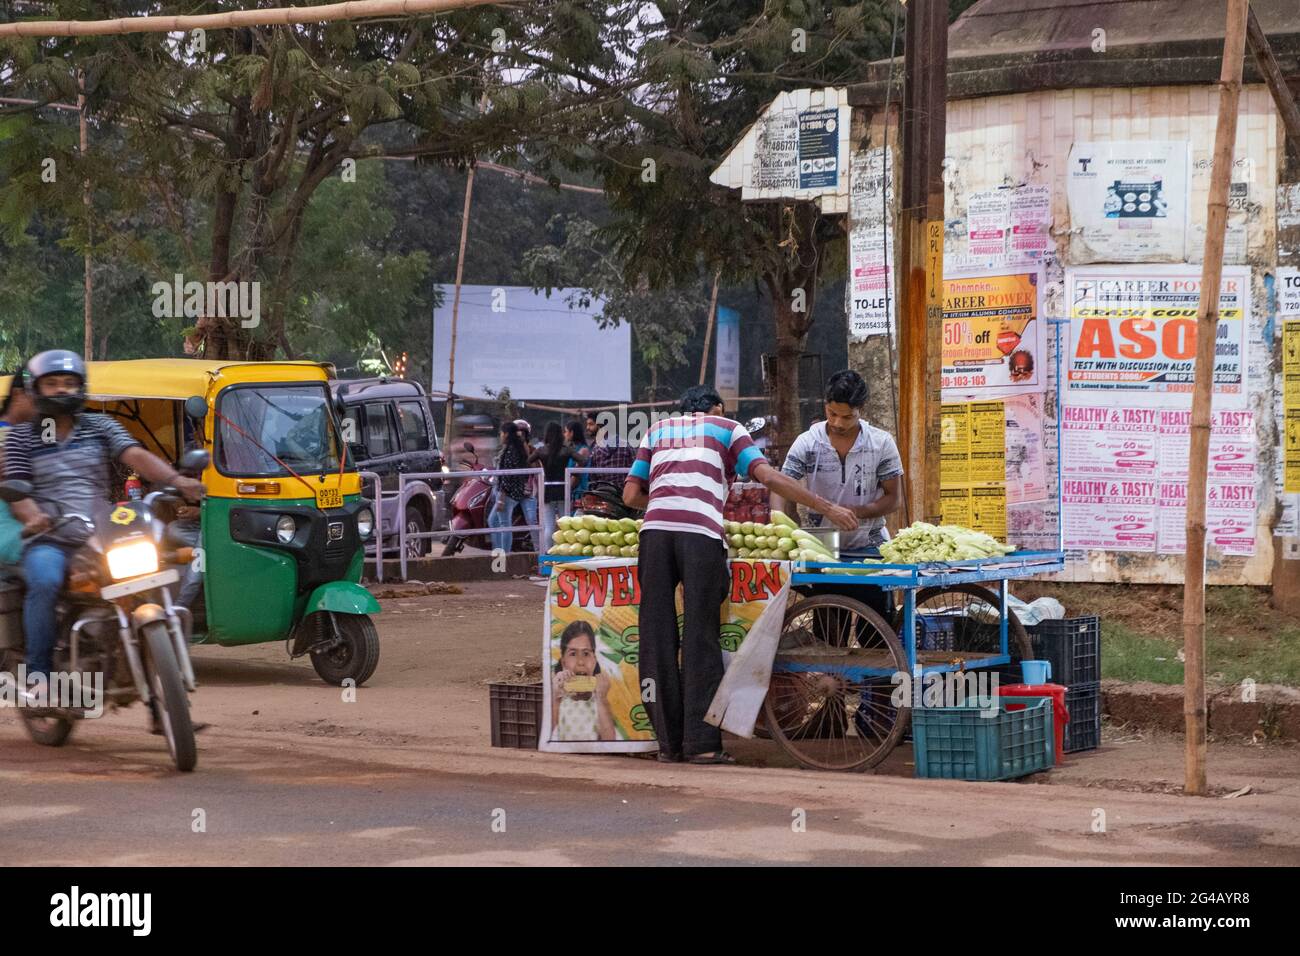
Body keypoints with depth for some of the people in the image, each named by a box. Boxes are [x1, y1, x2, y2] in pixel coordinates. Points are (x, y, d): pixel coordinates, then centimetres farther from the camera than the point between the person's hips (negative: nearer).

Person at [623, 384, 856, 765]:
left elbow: (631, 495, 23)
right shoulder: (726, 428, 21)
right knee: (700, 637, 0)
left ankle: (668, 741, 6)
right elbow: (769, 477, 8)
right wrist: (828, 508, 11)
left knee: (658, 636, 6)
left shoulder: (658, 431, 30)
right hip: (701, 532, -2)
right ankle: (702, 741, -4)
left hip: (655, 528, 3)